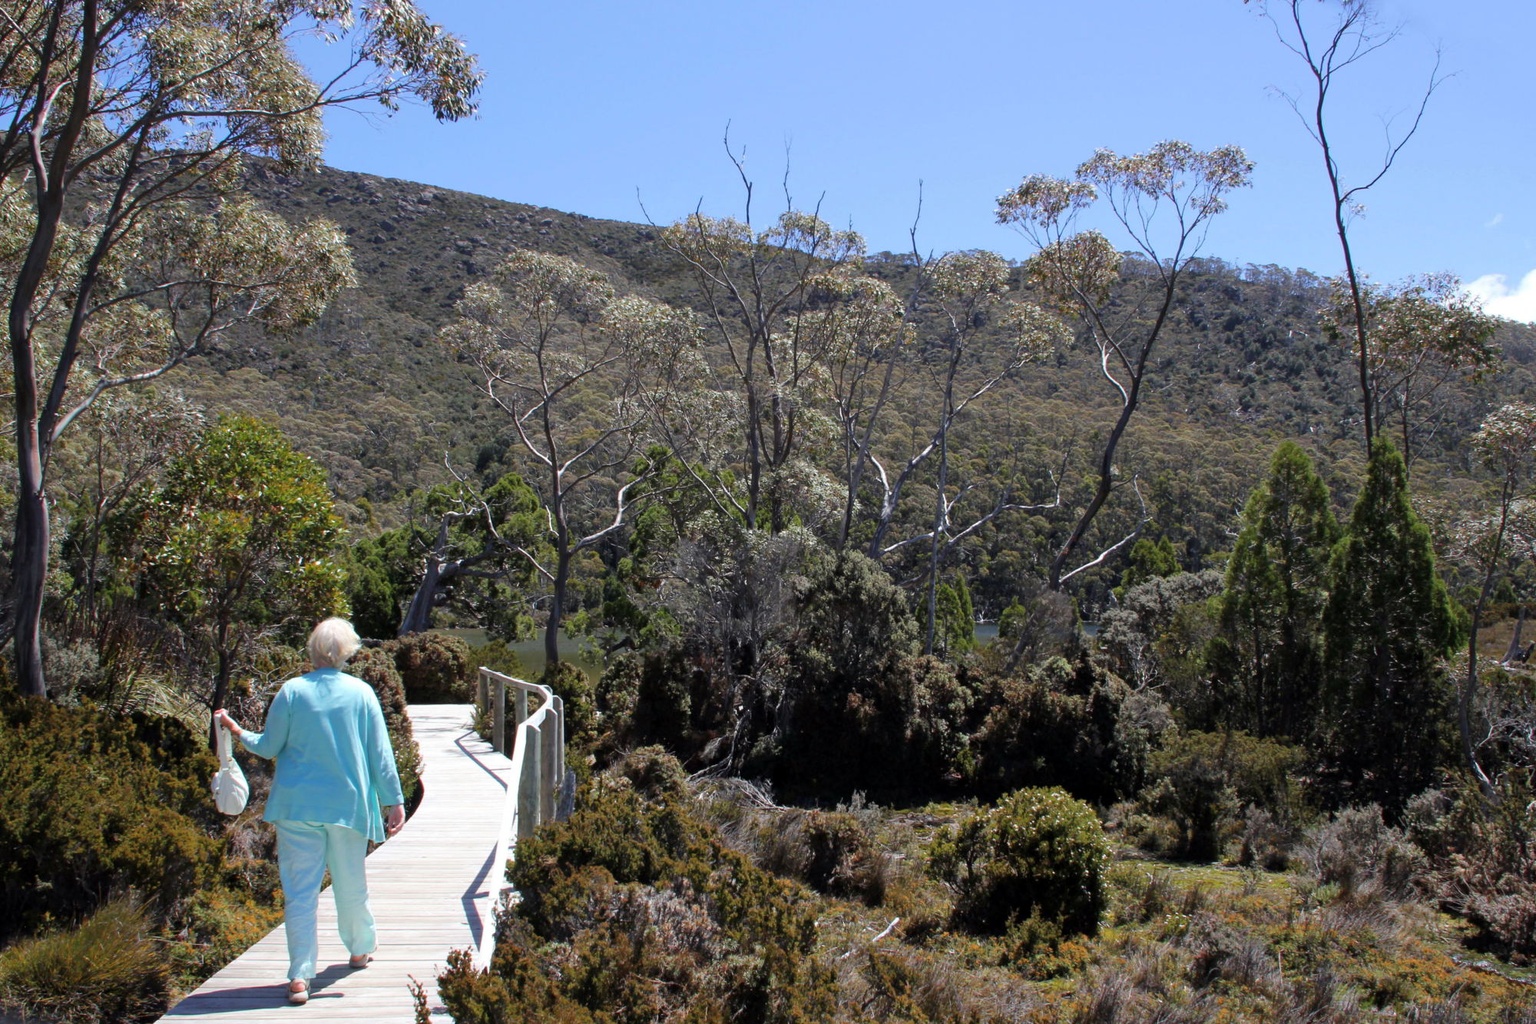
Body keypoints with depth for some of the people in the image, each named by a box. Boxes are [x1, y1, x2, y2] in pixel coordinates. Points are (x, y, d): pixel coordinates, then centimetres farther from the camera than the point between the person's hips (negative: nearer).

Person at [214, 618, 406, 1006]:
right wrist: (394, 801, 3)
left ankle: (300, 976, -3)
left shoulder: (291, 691, -5)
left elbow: (269, 747, 3)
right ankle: (361, 948, 37)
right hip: (348, 804, 1)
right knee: (351, 883, 17)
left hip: (297, 806, -1)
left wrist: (238, 732, 21)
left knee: (300, 890, 1)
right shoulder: (361, 693, -3)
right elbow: (380, 754, -2)